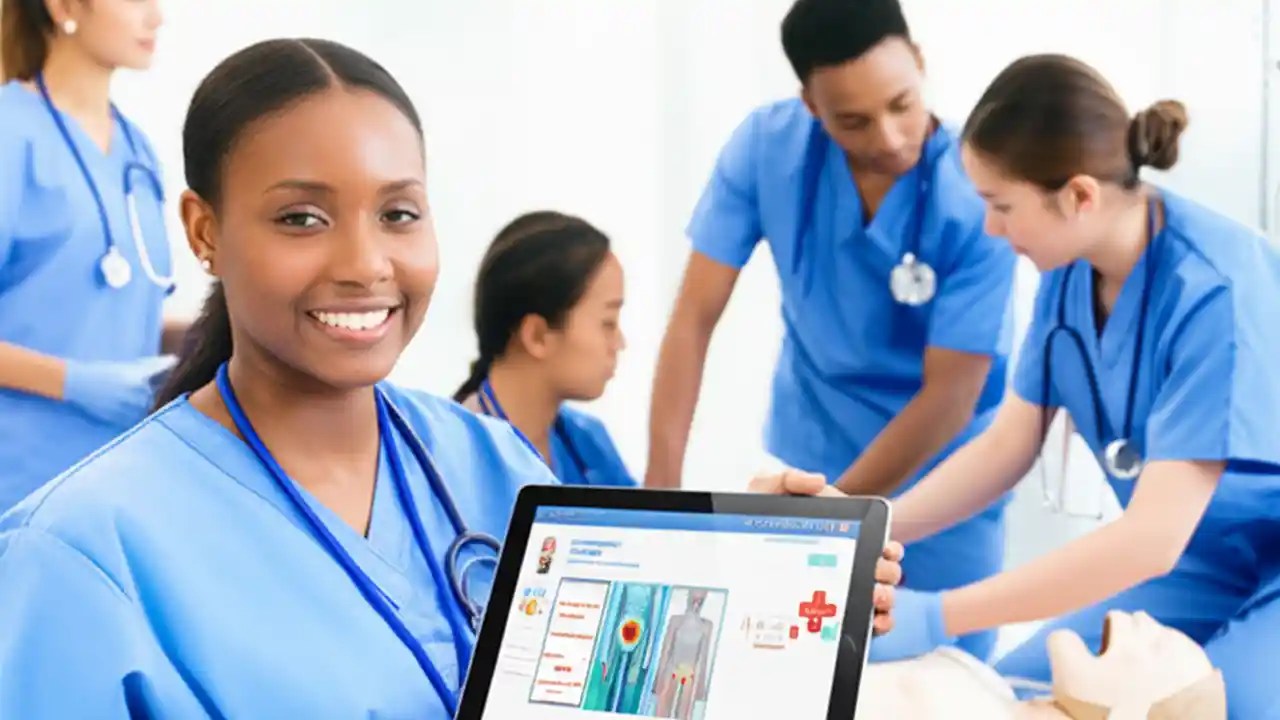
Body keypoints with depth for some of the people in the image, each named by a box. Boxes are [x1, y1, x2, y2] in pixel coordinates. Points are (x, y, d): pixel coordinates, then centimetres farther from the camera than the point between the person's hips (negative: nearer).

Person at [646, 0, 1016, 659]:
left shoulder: (977, 199, -24)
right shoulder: (765, 147, -17)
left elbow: (947, 399, -21)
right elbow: (695, 317, -13)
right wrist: (661, 485, -19)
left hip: (943, 474, -2)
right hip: (812, 453, 2)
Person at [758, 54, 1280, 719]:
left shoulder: (1216, 291, -30)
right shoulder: (1070, 271, -7)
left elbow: (1153, 536, -33)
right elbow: (1005, 446, 2)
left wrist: (935, 618, -34)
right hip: (1198, 564, 7)